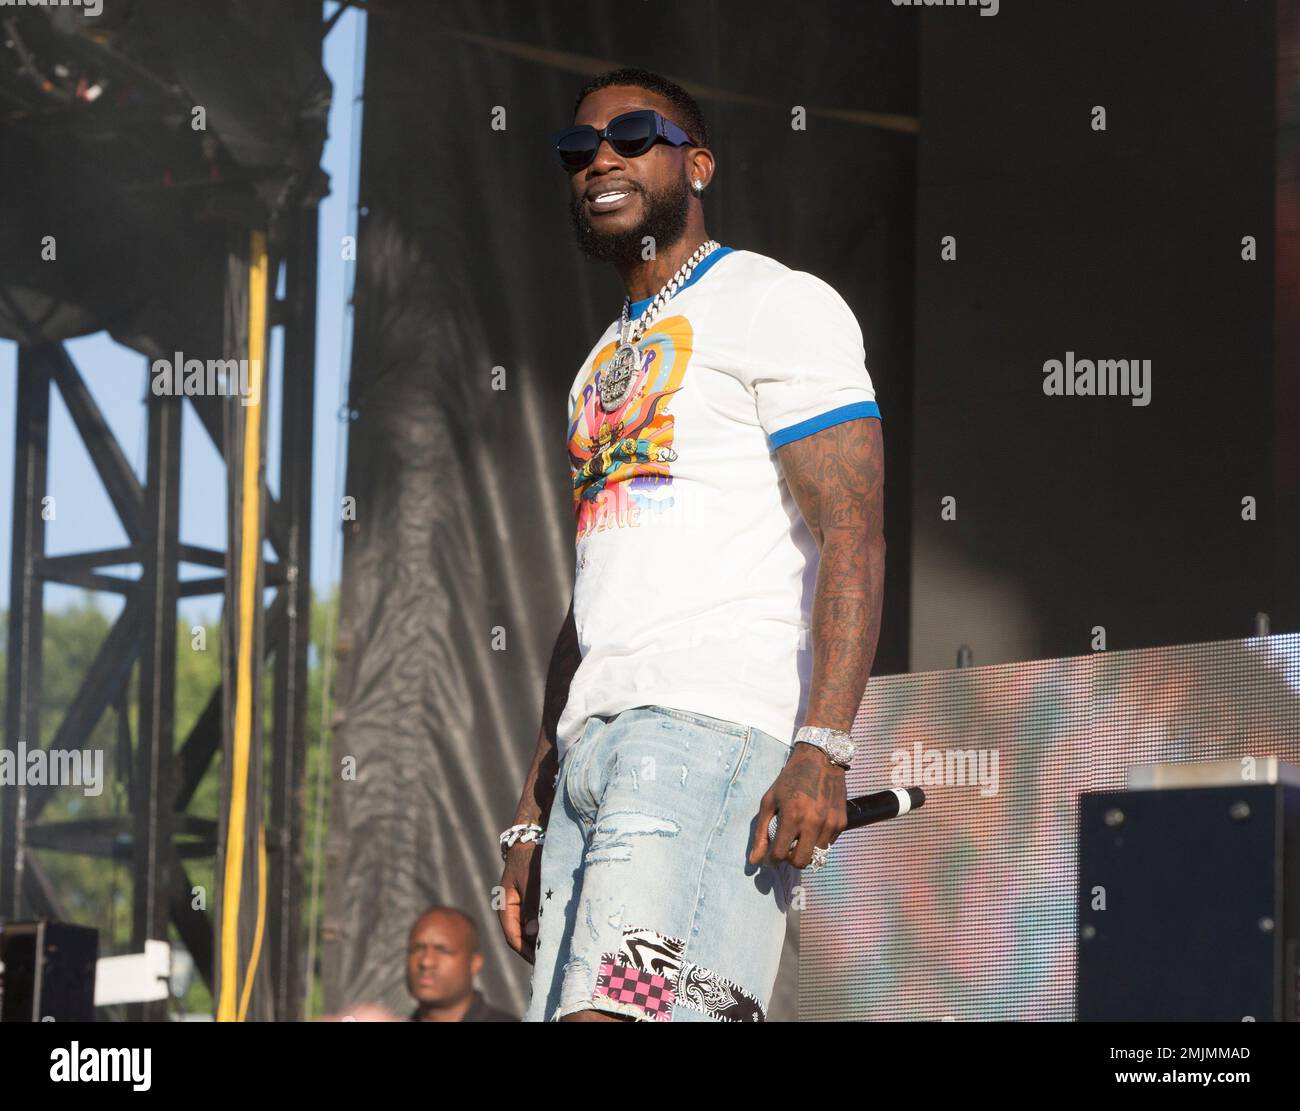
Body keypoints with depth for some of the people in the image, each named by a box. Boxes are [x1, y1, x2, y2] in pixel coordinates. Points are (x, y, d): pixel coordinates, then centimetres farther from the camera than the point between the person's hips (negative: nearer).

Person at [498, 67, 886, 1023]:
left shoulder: (776, 305, 4)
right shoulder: (604, 368, 30)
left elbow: (851, 531, -8)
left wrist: (822, 748, -21)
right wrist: (533, 816, 21)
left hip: (715, 727, -8)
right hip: (594, 740, 8)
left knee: (615, 1015, -25)